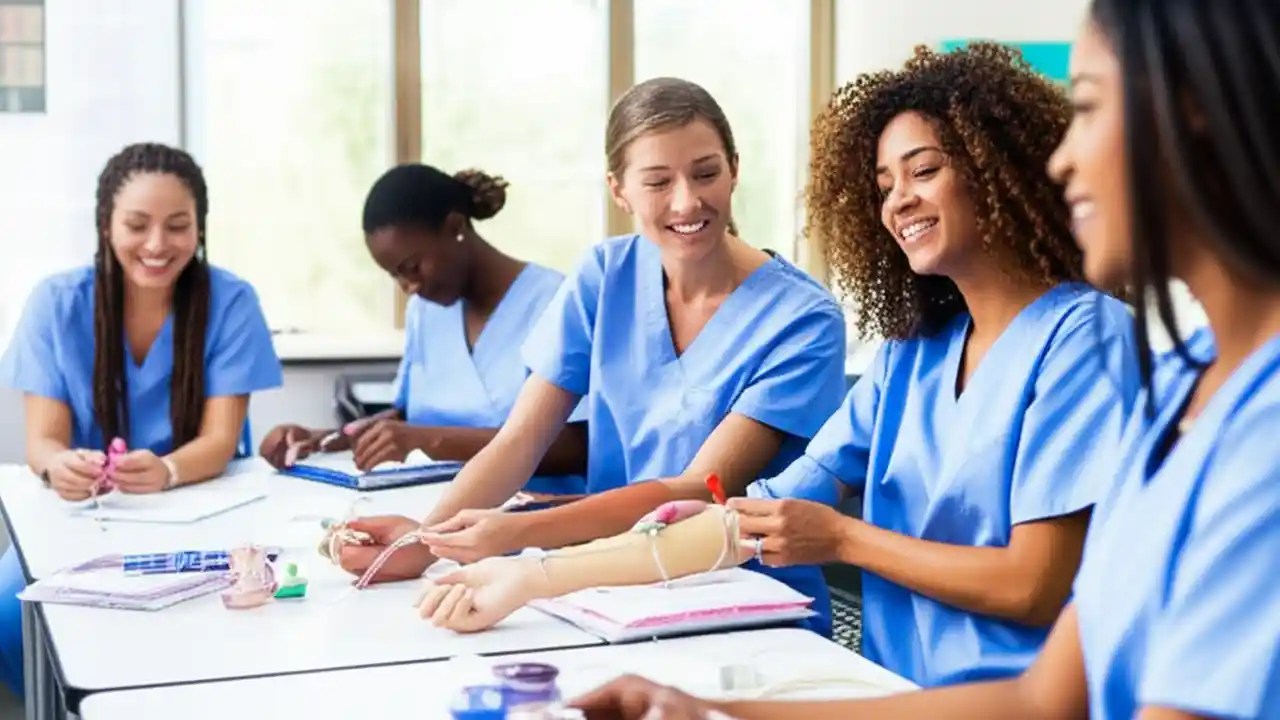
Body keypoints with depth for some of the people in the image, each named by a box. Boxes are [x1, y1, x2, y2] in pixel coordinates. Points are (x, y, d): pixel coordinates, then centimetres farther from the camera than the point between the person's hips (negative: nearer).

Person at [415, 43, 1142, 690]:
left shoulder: (1079, 335, -10)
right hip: (904, 690, 6)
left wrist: (842, 539, -8)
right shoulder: (914, 348, 12)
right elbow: (779, 507, 4)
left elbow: (1037, 585, -15)